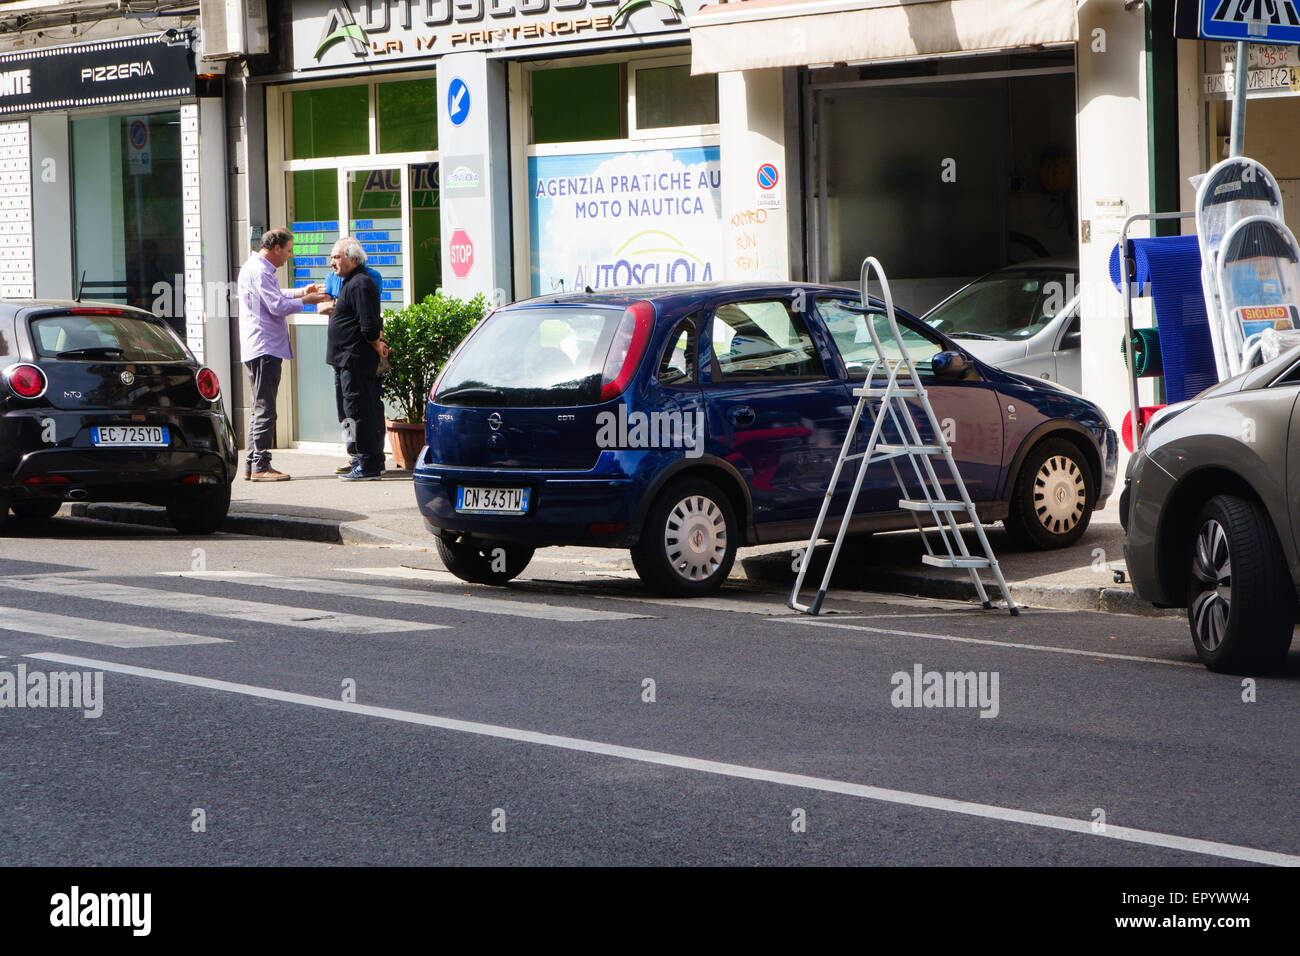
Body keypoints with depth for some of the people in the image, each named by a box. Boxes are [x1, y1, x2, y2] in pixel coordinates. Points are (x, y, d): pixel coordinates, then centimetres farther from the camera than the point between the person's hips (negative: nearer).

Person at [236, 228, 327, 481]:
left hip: (261, 349, 11)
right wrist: (305, 301, -6)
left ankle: (253, 466, 16)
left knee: (260, 409, 13)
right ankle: (260, 466, -10)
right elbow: (277, 306, -19)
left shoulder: (258, 268, 19)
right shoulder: (259, 271, -15)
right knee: (264, 410, -10)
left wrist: (299, 292, 23)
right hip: (264, 349, -11)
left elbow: (273, 297, 31)